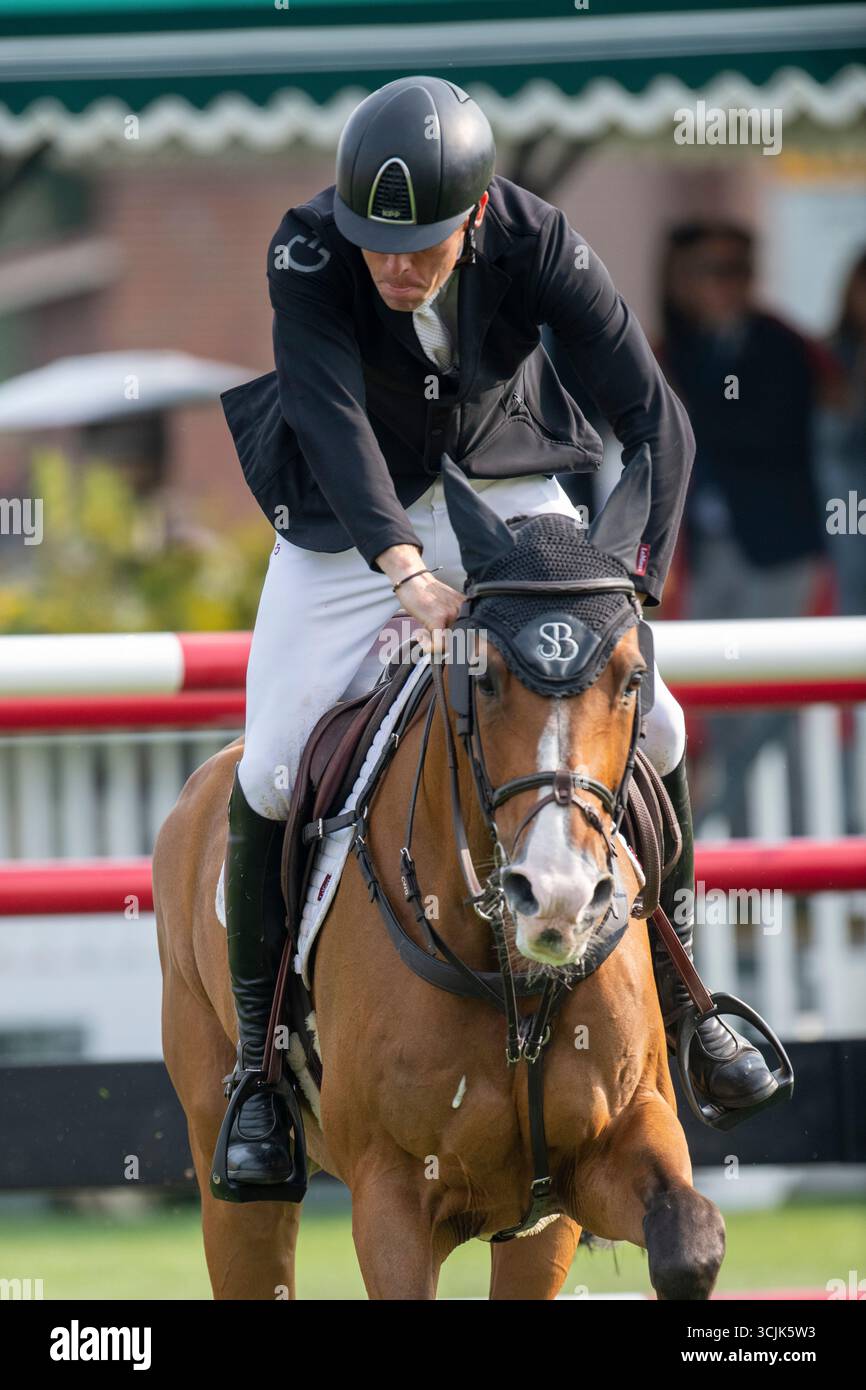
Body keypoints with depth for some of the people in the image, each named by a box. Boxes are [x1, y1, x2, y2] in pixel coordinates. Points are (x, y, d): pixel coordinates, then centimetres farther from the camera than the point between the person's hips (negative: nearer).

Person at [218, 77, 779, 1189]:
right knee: (272, 771, -14)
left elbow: (653, 419, -26)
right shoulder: (307, 254, -29)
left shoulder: (536, 244, -25)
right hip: (348, 514, -1)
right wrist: (404, 569, -56)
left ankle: (674, 988, 17)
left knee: (651, 724, -7)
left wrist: (630, 587, -38)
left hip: (503, 486, 2)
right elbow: (333, 417, -41)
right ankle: (256, 1050, 6)